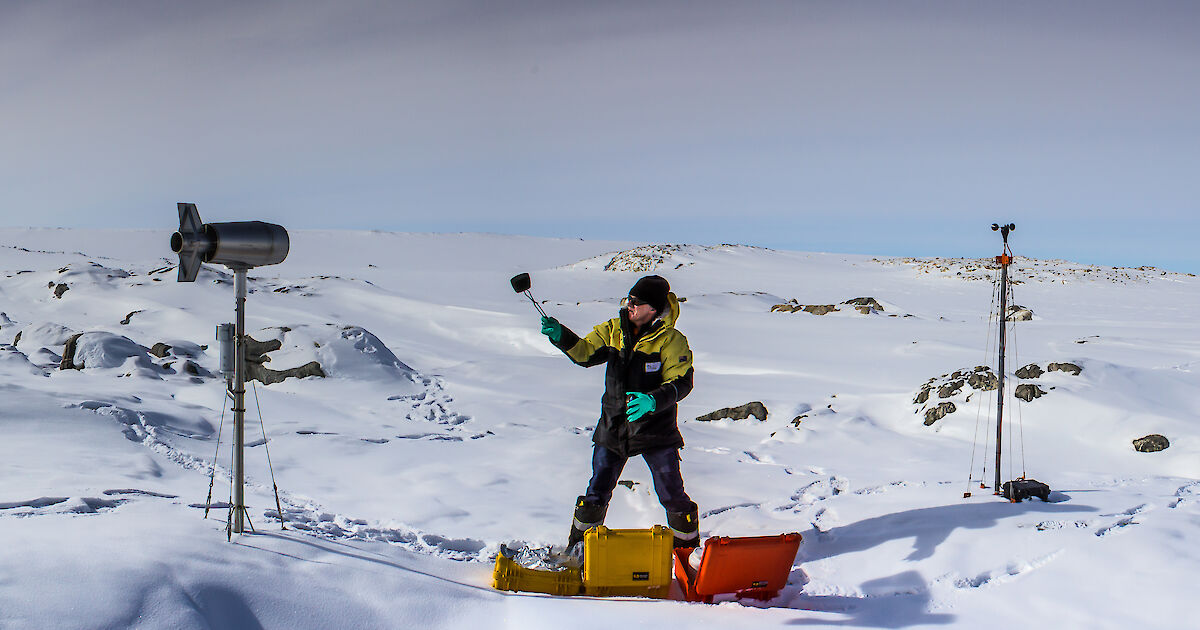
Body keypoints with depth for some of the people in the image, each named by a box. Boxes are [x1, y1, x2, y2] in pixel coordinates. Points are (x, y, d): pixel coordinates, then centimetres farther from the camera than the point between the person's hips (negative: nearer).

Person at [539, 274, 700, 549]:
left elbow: (681, 382, -17)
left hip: (655, 429, -4)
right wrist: (561, 337, -12)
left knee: (672, 496, 0)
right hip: (613, 426, 4)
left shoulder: (672, 340, -12)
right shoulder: (614, 330, 1)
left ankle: (688, 545, 22)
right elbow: (586, 353, 6)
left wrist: (653, 401, -35)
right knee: (596, 493, 9)